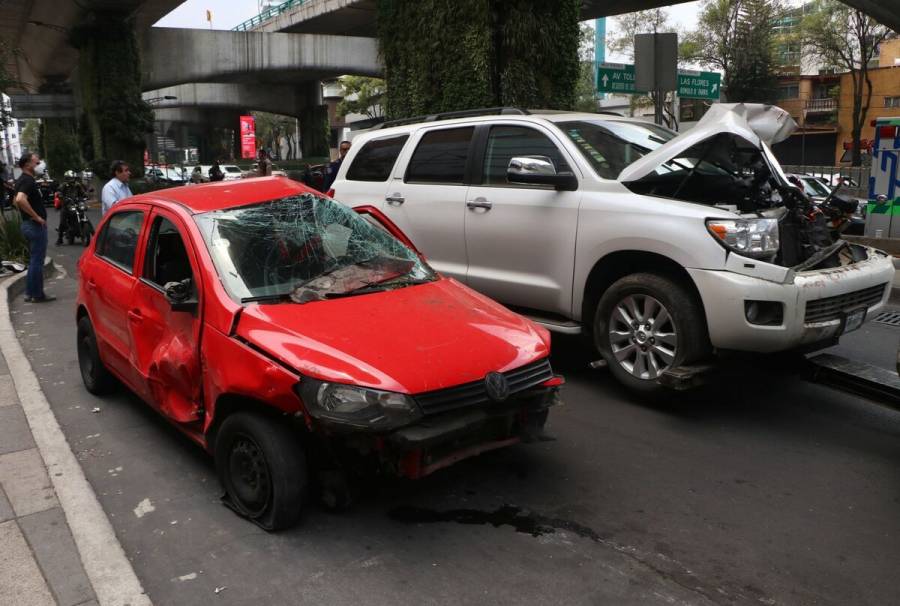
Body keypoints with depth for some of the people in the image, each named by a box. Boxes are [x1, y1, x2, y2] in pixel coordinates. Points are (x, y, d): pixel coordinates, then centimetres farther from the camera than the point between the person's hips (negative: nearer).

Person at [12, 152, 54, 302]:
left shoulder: (23, 180, 15)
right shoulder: (28, 180, -17)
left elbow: (16, 201, 28)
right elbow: (20, 200, -34)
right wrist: (36, 216, -26)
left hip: (29, 224, 10)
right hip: (36, 226, -10)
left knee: (34, 260, 16)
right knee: (37, 261, -3)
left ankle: (30, 292, 22)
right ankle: (37, 295, 2)